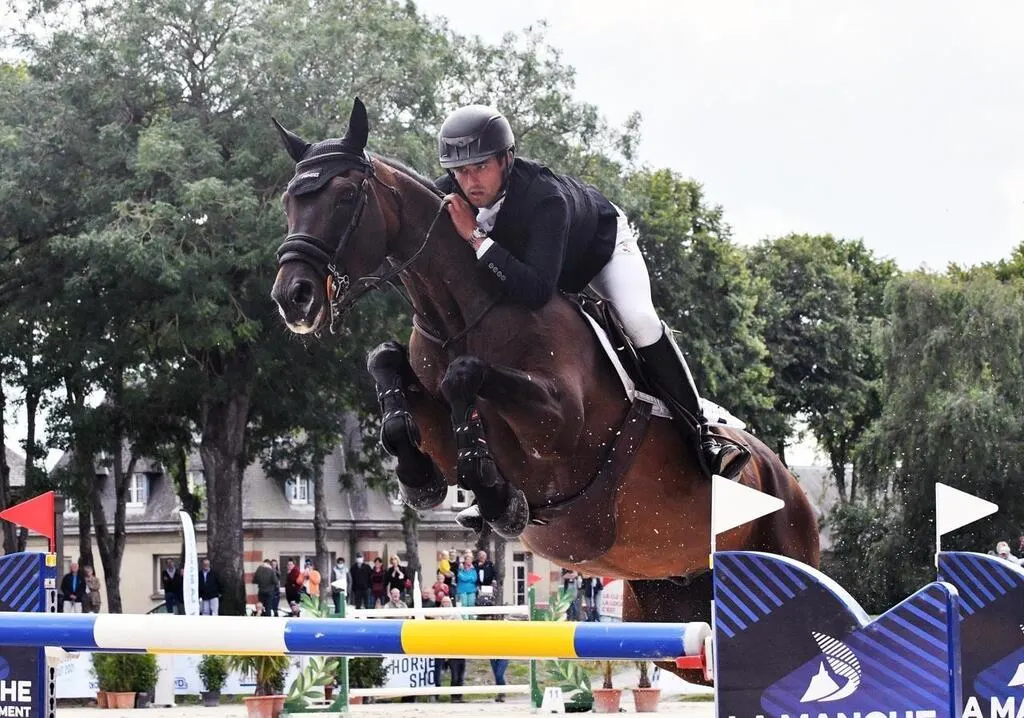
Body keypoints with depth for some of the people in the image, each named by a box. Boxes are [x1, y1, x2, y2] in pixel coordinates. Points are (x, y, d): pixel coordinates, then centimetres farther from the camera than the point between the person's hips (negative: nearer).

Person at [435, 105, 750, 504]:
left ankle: (700, 434, -18)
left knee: (639, 320, -27)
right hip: (526, 254, 6)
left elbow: (536, 291, -56)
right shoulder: (449, 196, -30)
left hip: (602, 244, -6)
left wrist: (476, 239, -56)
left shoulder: (545, 199, -47)